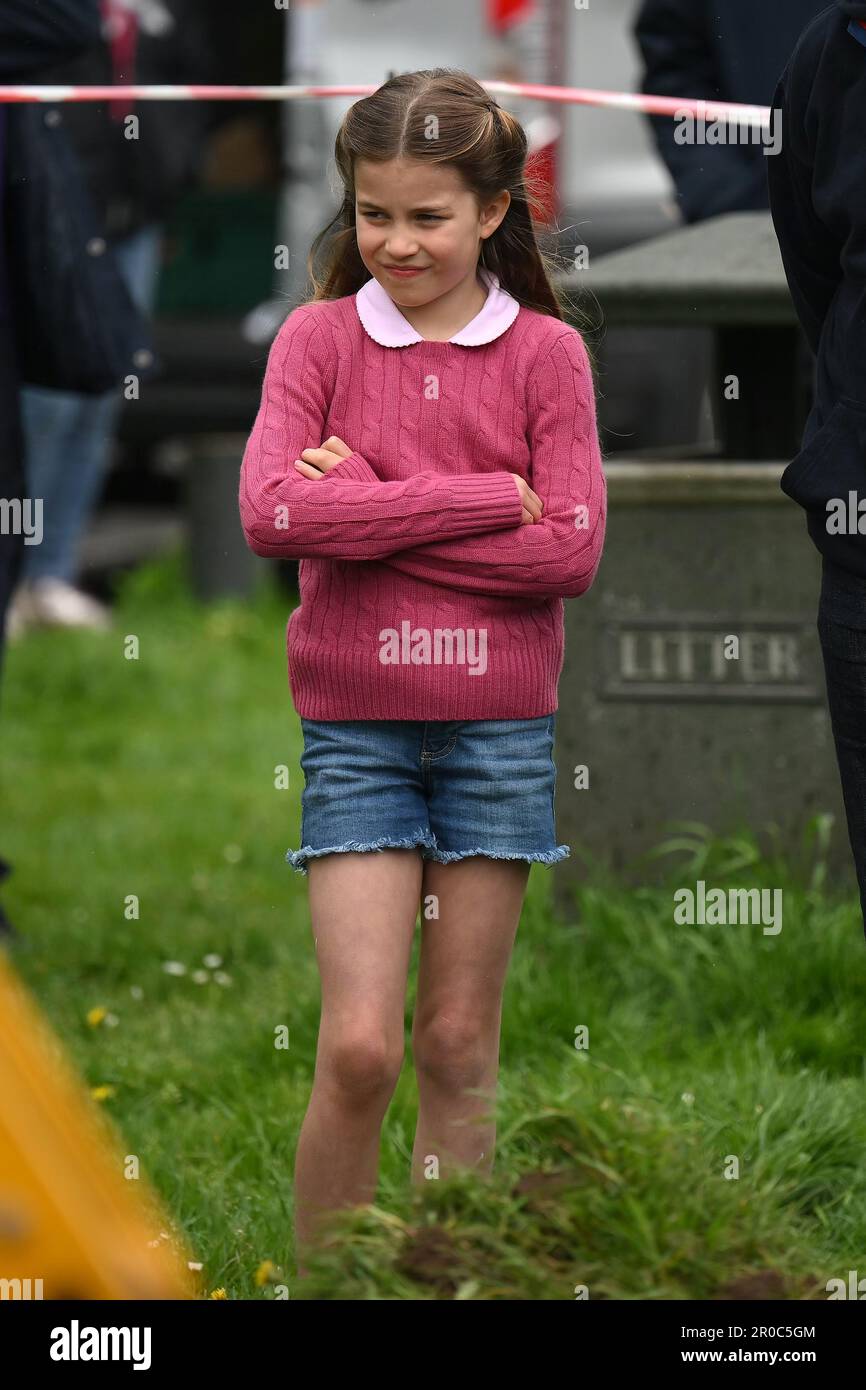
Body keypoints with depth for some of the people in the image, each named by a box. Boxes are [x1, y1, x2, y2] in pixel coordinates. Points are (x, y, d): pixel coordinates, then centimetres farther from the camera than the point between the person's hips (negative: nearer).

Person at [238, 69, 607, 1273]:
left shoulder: (546, 354, 1)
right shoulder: (319, 338, 0)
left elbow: (573, 548, -9)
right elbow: (270, 512, -14)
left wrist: (372, 509, -13)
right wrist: (482, 500, -16)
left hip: (498, 725, 1)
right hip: (355, 723, -1)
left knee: (459, 1048, 6)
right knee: (361, 1048, -8)